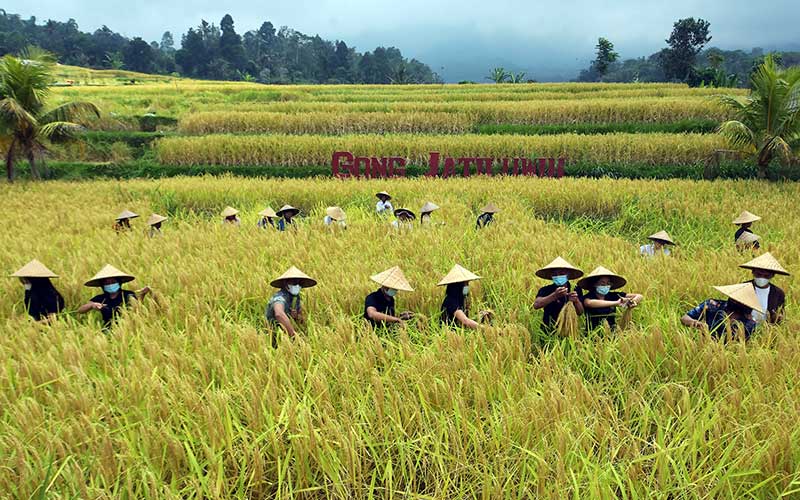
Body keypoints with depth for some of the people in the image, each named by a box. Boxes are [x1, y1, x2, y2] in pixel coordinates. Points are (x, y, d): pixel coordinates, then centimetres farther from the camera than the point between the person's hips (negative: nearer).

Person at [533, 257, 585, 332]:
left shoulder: (575, 290, 5)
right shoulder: (545, 290, -2)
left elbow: (580, 313, -4)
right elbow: (536, 305, -20)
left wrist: (576, 301, -26)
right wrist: (555, 295, -33)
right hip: (548, 331, -2)